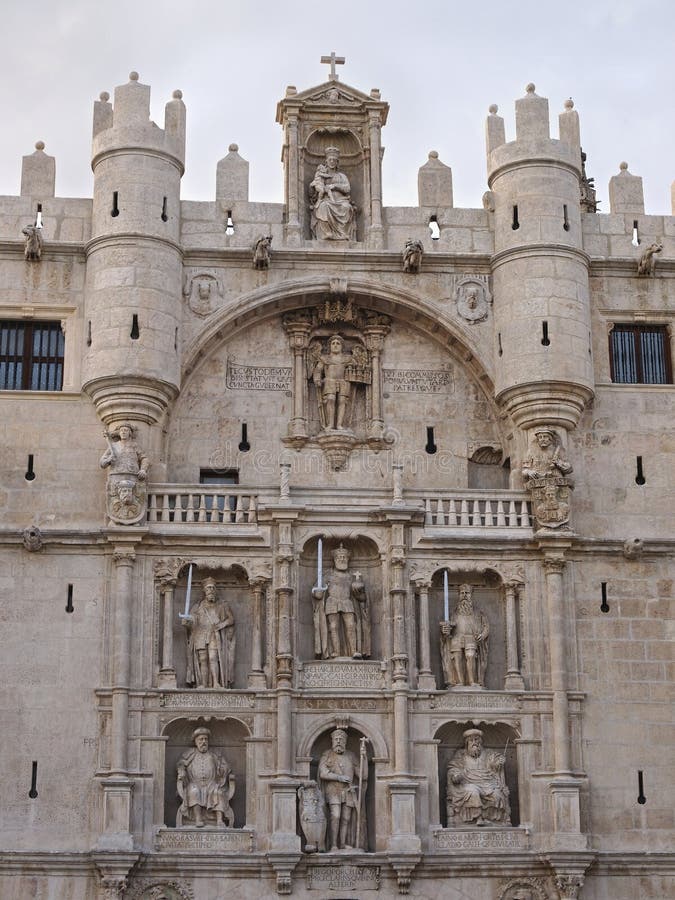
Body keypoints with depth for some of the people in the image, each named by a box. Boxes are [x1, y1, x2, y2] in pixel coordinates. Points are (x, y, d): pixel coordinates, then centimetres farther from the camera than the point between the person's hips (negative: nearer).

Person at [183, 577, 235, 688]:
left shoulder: (222, 605, 14)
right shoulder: (197, 607, 18)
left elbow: (231, 619, 10)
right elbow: (192, 622, 9)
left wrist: (221, 624, -8)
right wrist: (186, 622, -14)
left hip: (214, 636, -2)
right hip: (200, 636, 2)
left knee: (213, 658, -18)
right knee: (202, 660, -6)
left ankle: (216, 683, -25)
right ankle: (203, 684, -9)